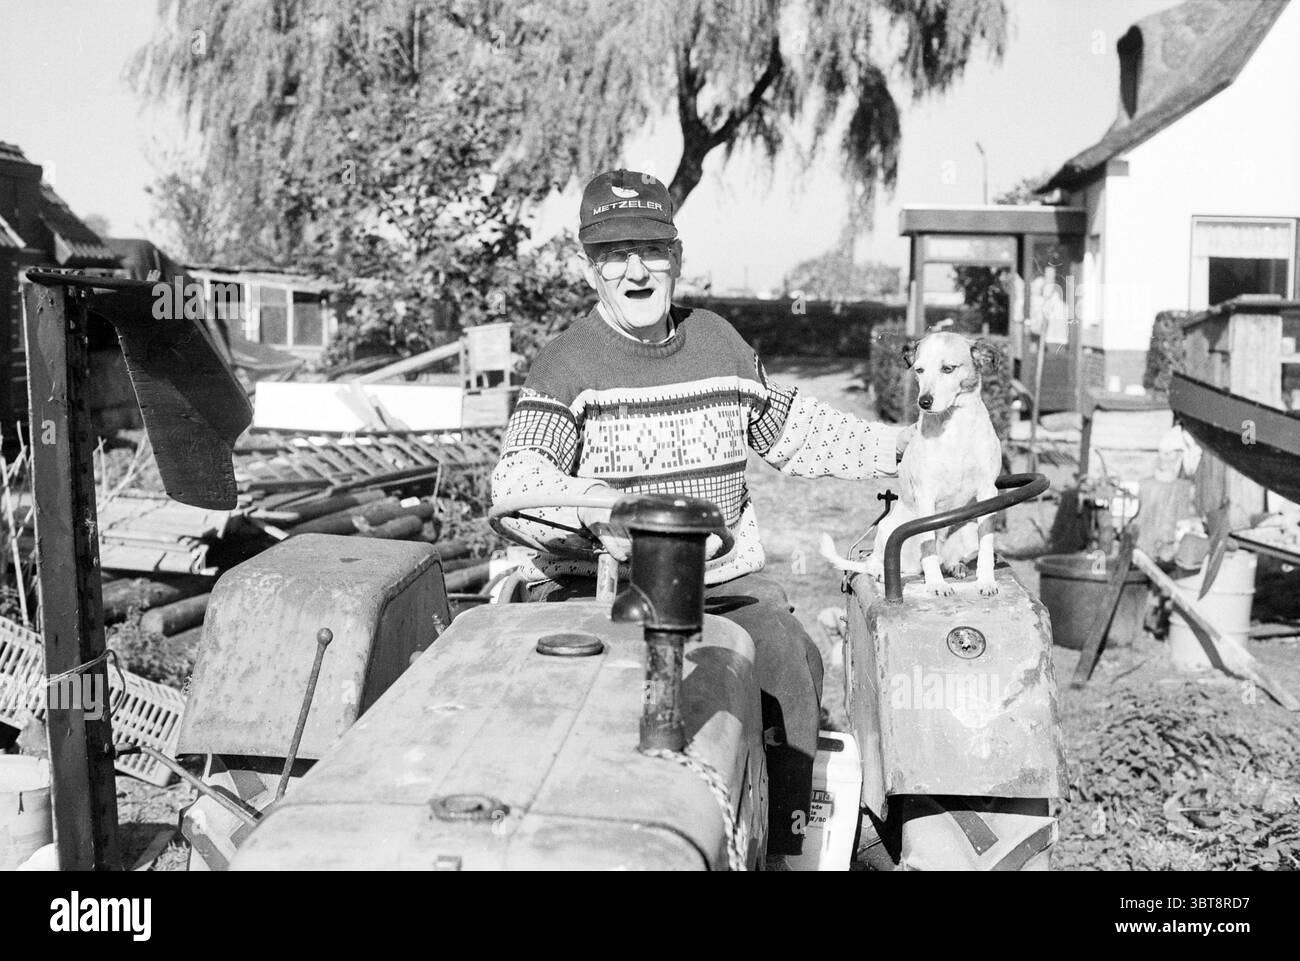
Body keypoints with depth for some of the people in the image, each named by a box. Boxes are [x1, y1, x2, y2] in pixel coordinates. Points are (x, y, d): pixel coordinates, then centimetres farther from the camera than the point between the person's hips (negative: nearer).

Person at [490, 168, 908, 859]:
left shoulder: (717, 341, 13)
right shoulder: (566, 363, -4)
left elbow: (786, 429, 27)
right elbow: (516, 478, -18)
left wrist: (893, 447, 27)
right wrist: (596, 507, -39)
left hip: (722, 575, 4)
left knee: (789, 663, -21)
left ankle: (780, 843, -7)